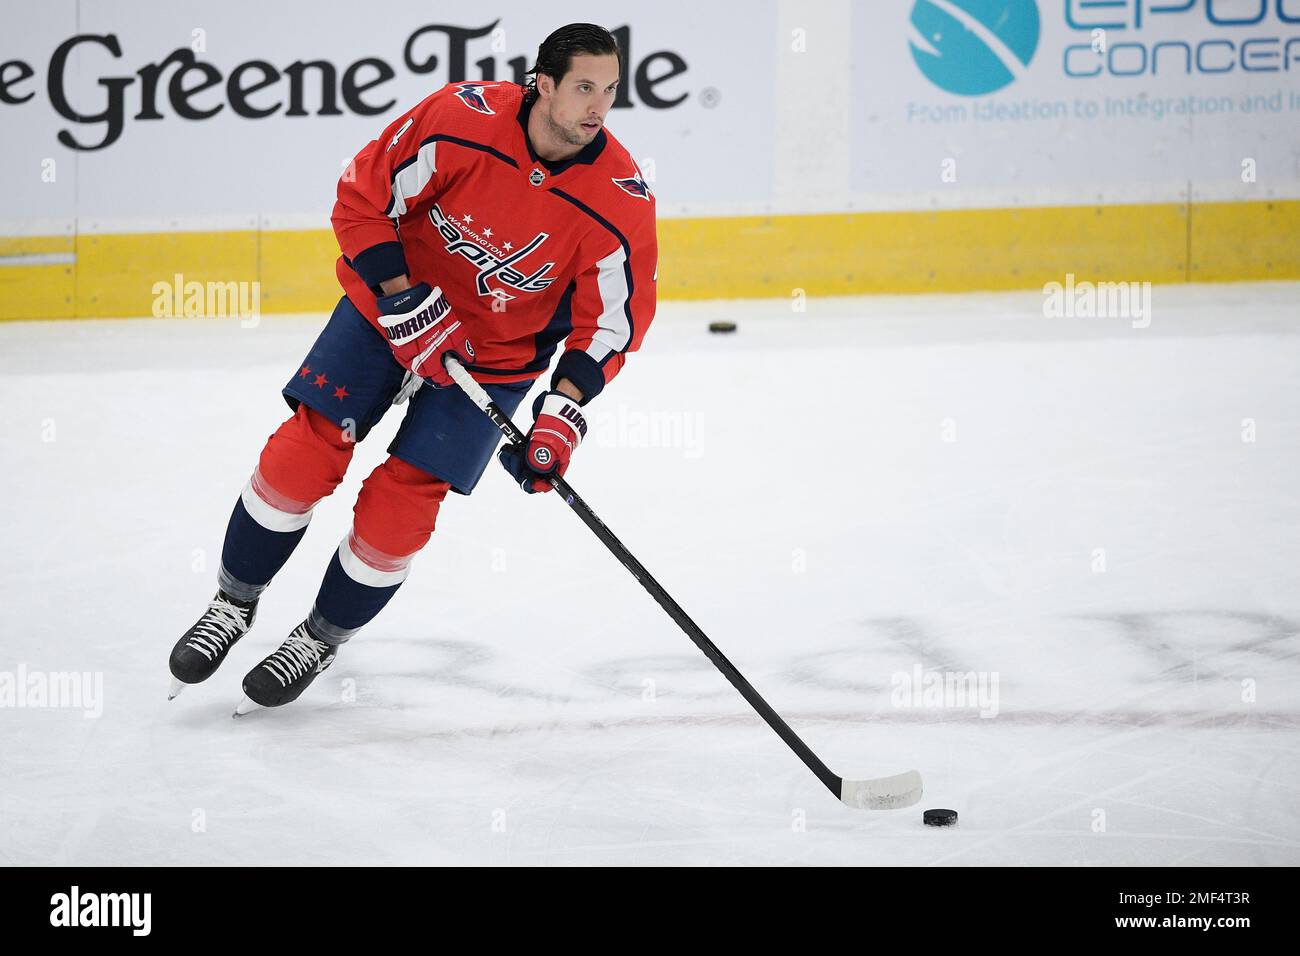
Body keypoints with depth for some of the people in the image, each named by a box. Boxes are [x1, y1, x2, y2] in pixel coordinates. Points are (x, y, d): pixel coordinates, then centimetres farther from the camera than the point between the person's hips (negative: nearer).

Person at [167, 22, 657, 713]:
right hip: (393, 301, 0)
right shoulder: (462, 119, -25)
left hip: (496, 355, 0)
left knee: (400, 504, -7)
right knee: (304, 454, -7)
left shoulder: (621, 201, -21)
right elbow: (363, 197, -15)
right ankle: (234, 604, 16)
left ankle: (322, 638, 18)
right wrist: (401, 297, -22)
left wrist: (562, 411, -23)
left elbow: (612, 319, -12)